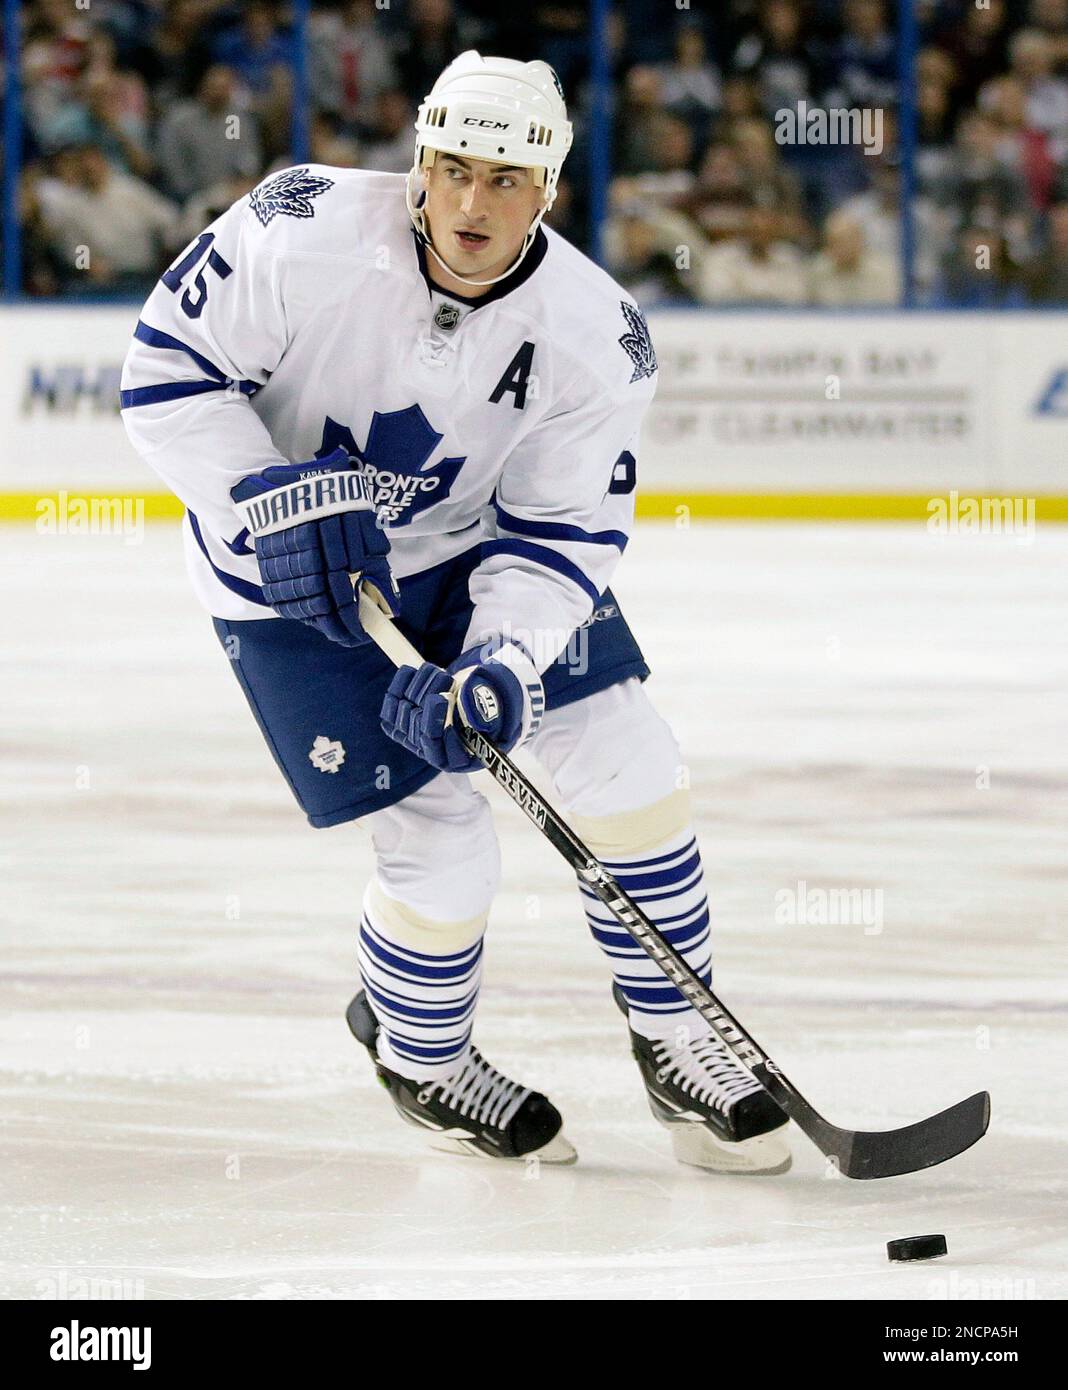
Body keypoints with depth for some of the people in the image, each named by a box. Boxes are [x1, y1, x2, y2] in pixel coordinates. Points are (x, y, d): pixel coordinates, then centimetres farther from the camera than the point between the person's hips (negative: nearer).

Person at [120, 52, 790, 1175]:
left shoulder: (597, 338, -20)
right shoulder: (308, 233, -27)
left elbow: (561, 533, -15)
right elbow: (166, 368, -19)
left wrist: (504, 660, -32)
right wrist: (272, 495, -31)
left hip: (472, 554, 3)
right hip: (290, 584, -3)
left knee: (627, 764, -6)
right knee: (443, 851, -9)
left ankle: (674, 1036, 15)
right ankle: (415, 1053, 22)